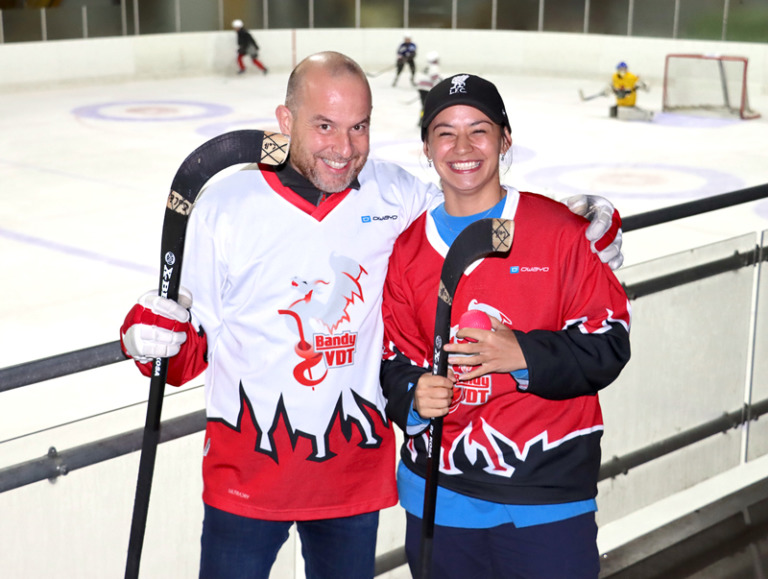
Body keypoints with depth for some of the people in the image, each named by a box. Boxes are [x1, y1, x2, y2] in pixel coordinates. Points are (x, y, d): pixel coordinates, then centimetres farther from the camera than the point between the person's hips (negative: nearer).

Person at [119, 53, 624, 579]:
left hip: (356, 472, 2)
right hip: (245, 475, -2)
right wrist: (154, 335, -22)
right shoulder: (226, 205, -8)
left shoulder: (395, 196, -4)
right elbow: (197, 346, -1)